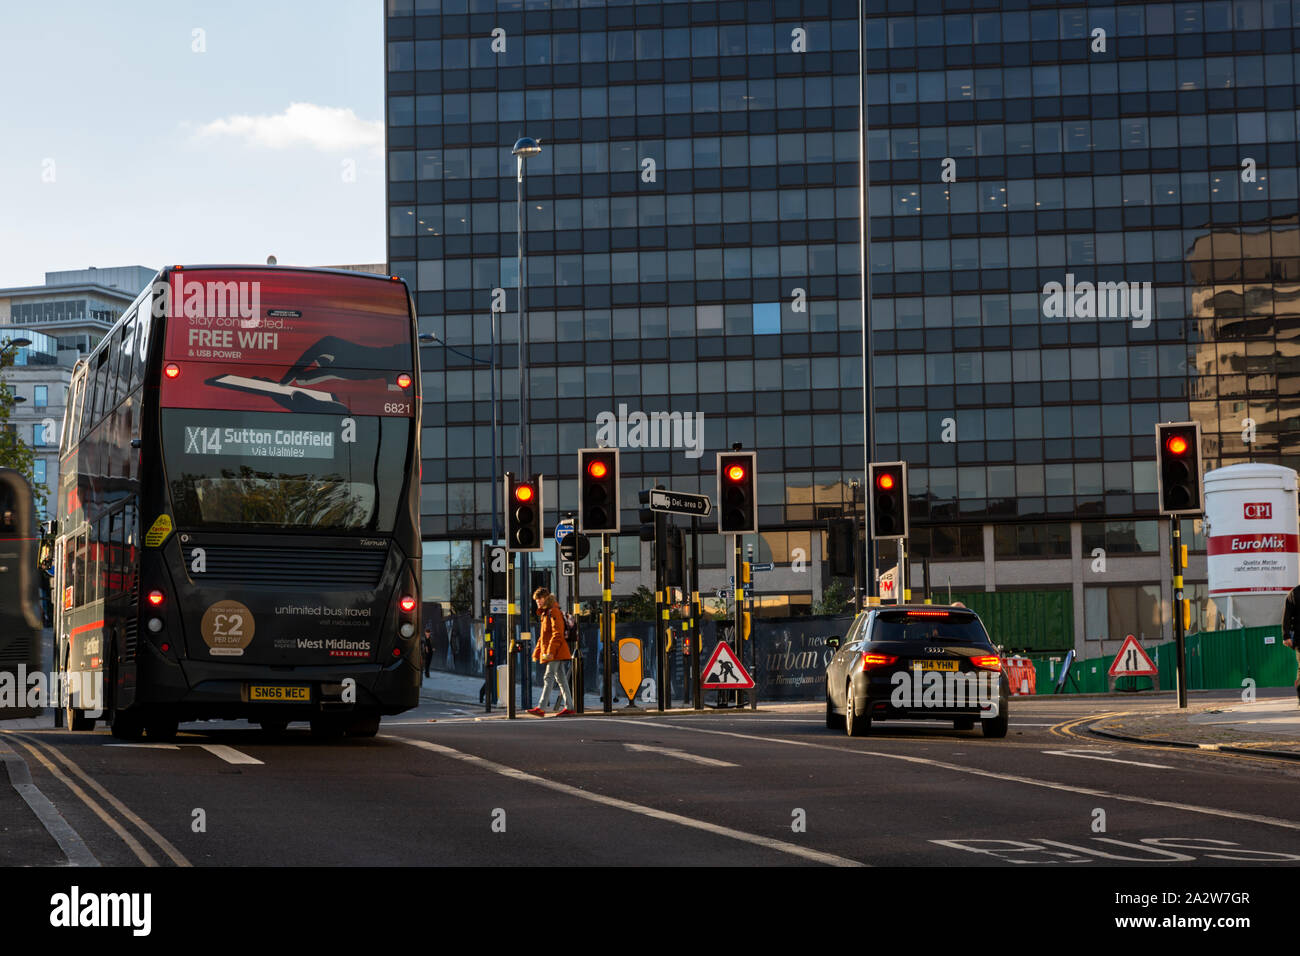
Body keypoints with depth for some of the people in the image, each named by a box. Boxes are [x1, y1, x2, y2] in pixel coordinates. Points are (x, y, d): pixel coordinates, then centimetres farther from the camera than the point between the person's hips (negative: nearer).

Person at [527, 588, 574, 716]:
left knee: (548, 678, -13)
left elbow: (557, 633, -19)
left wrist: (550, 651, -24)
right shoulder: (545, 613, 21)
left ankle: (541, 708, -18)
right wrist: (536, 652, 23)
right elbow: (542, 637, 27)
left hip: (556, 652, -10)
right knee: (561, 679, 9)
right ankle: (569, 707, 10)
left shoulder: (553, 612, -10)